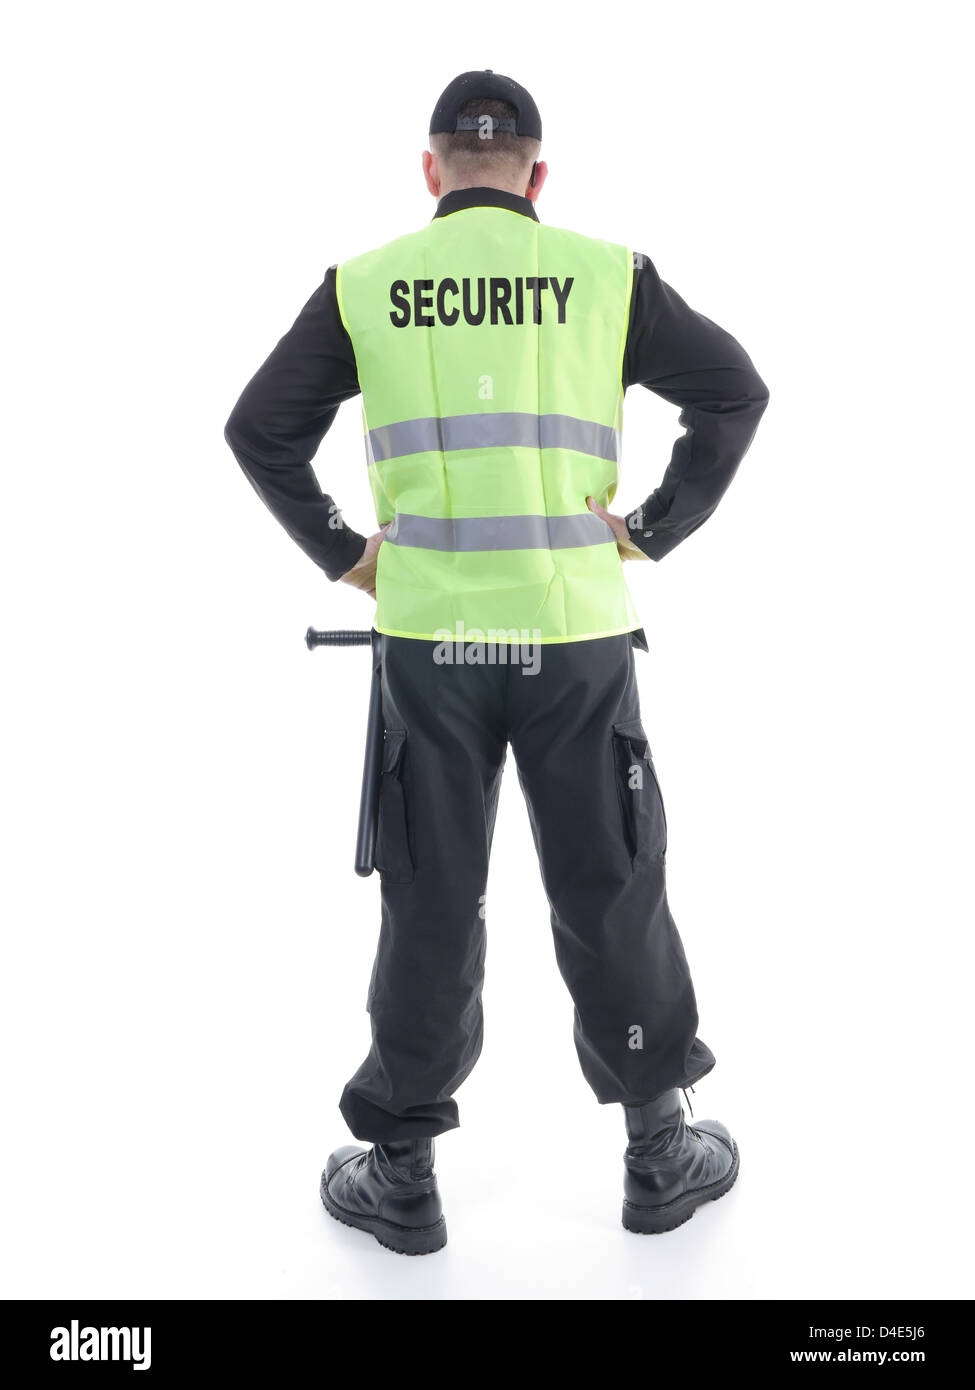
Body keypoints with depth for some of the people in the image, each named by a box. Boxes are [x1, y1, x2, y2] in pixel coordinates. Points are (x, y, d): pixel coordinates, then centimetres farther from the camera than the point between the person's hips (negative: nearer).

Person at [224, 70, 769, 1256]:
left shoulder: (365, 284, 5)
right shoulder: (606, 272, 4)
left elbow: (259, 429, 4)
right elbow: (735, 392, 3)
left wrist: (342, 555, 9)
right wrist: (654, 531, 6)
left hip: (427, 633, 1)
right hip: (577, 631, 0)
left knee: (430, 904, 10)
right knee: (611, 894, 11)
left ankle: (399, 1174, 20)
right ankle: (659, 1154, 25)